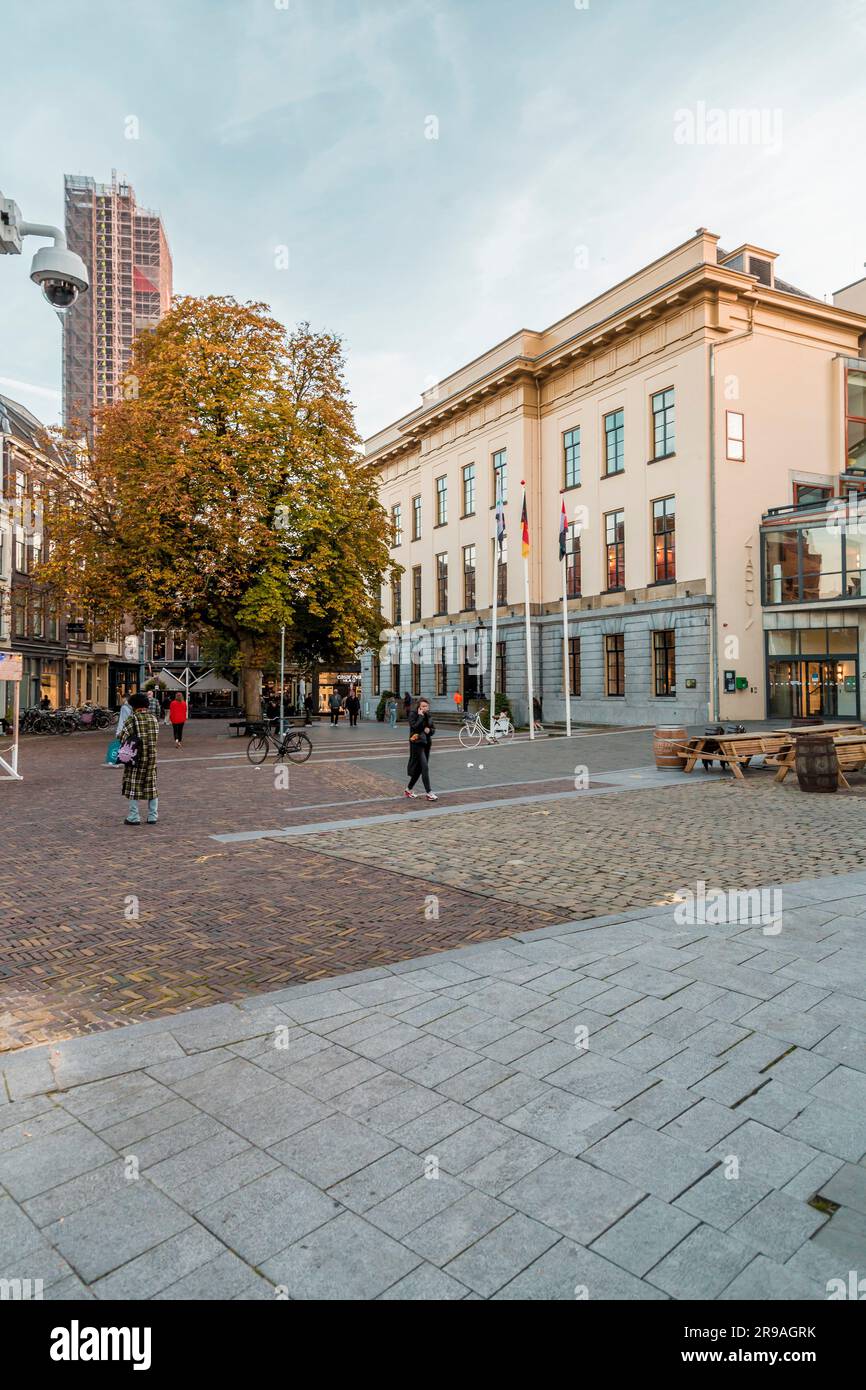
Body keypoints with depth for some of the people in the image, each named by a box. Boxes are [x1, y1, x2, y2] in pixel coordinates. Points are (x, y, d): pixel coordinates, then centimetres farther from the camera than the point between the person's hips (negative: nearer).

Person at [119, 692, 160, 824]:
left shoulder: (133, 718, -11)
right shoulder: (154, 718, 4)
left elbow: (123, 736, -11)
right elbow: (156, 736, 6)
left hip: (136, 757, -4)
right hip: (152, 756, 5)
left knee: (134, 786, 5)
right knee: (151, 786, 12)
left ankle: (134, 817, 8)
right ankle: (153, 817, 15)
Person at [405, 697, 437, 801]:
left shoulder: (428, 715, 10)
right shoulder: (413, 714, -9)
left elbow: (433, 730, 15)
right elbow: (415, 727, -24)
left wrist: (429, 730, -7)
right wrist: (420, 716, -19)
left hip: (426, 743, 7)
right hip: (417, 743, -7)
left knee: (419, 768, 12)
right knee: (425, 767, -14)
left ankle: (408, 790, 25)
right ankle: (429, 793, -13)